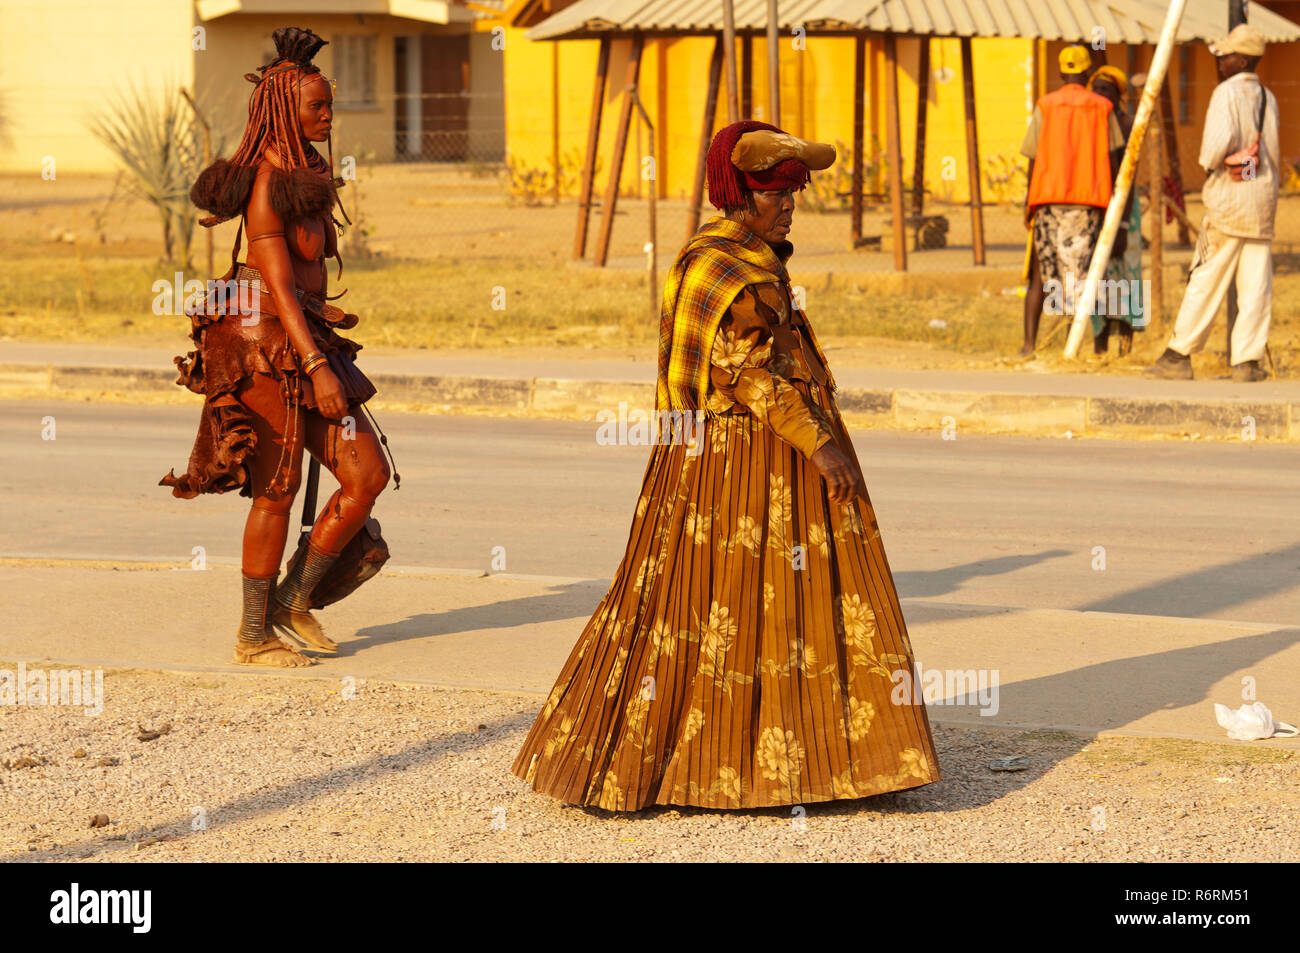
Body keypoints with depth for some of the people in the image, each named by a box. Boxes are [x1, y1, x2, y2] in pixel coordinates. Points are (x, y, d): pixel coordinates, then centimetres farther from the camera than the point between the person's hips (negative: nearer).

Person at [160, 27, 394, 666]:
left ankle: (294, 600, 14)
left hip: (309, 346, 9)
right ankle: (255, 636, 11)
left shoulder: (307, 176, 13)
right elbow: (279, 285, -20)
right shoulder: (265, 186, -15)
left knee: (368, 474, 2)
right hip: (267, 348, -9)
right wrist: (318, 368, -25)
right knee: (277, 491, -1)